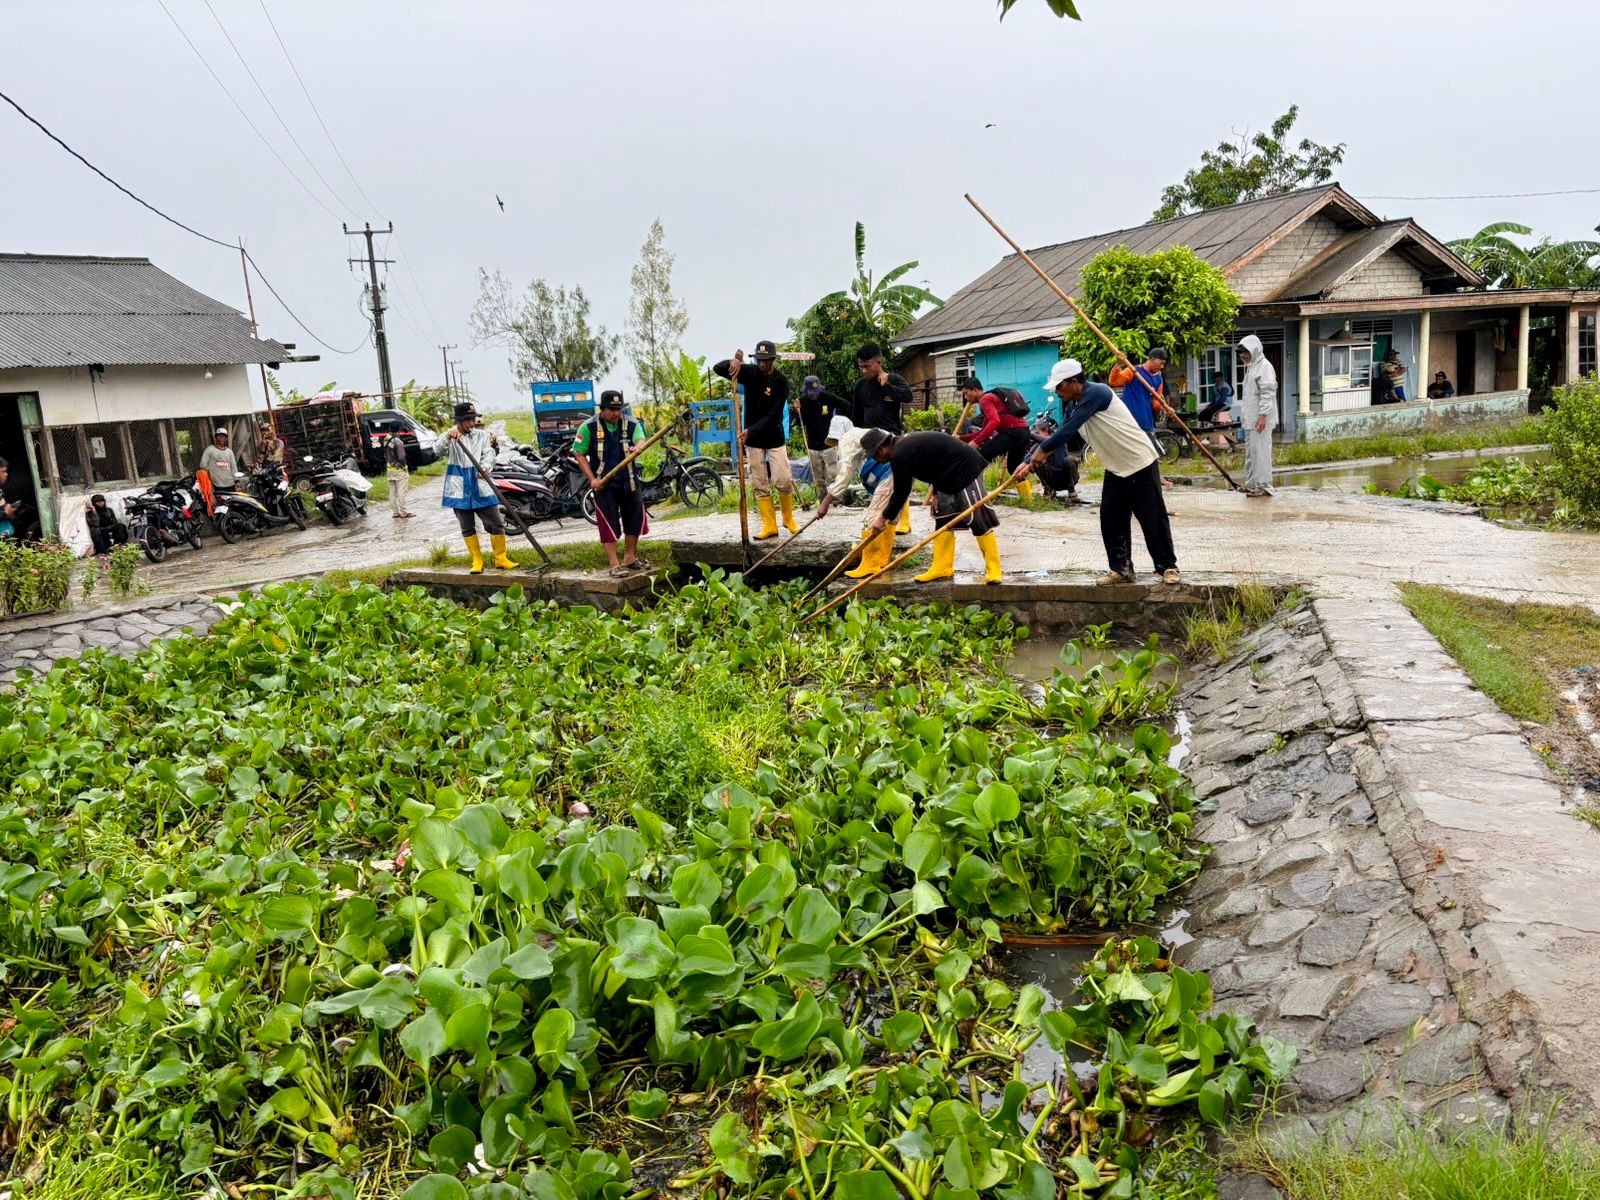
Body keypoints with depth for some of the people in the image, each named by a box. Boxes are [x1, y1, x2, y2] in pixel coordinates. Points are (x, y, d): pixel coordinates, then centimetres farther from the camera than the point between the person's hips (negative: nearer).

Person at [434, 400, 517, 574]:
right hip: (459, 488, -1)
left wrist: (485, 468, -27)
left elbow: (489, 454, -5)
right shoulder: (450, 436, 2)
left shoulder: (482, 436, 8)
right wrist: (448, 436, -34)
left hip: (480, 486, 1)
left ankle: (501, 558, 13)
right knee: (467, 527, 5)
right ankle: (477, 561, 15)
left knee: (496, 524, 0)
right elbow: (437, 450, -15)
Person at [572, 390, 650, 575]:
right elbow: (579, 454, -3)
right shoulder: (589, 427, -5)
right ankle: (614, 564, -2)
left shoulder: (631, 424, -1)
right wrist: (592, 478, -13)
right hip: (603, 483, -3)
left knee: (635, 518, 10)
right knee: (609, 523, -6)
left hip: (629, 481, 3)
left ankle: (630, 558, 27)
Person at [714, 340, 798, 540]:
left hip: (775, 437, -3)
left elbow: (772, 415, -19)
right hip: (753, 439, 3)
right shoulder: (749, 372, -3)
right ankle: (770, 526, 6)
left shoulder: (781, 382, -12)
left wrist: (750, 430, -30)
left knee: (783, 481, -7)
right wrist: (733, 362, -27)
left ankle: (789, 520, 15)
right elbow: (717, 368, -5)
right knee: (759, 485, 1)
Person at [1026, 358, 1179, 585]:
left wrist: (1043, 450, -22)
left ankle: (1168, 567, 8)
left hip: (1141, 464, -8)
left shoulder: (1096, 392, -22)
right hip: (1115, 469, 8)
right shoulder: (1071, 406, 6)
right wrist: (1032, 462, -6)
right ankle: (1121, 568, 14)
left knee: (1153, 518, -2)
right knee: (1111, 520, 5)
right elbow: (1062, 434, 4)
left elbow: (1069, 429, -28)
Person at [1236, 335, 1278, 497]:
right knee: (1250, 452, 13)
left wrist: (1263, 415, -23)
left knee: (1260, 451, -9)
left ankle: (1263, 485, -7)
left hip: (1260, 419, -10)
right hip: (1250, 419, 10)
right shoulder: (1251, 367, 20)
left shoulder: (1264, 367, -11)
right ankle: (1251, 484, 19)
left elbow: (1267, 393, -18)